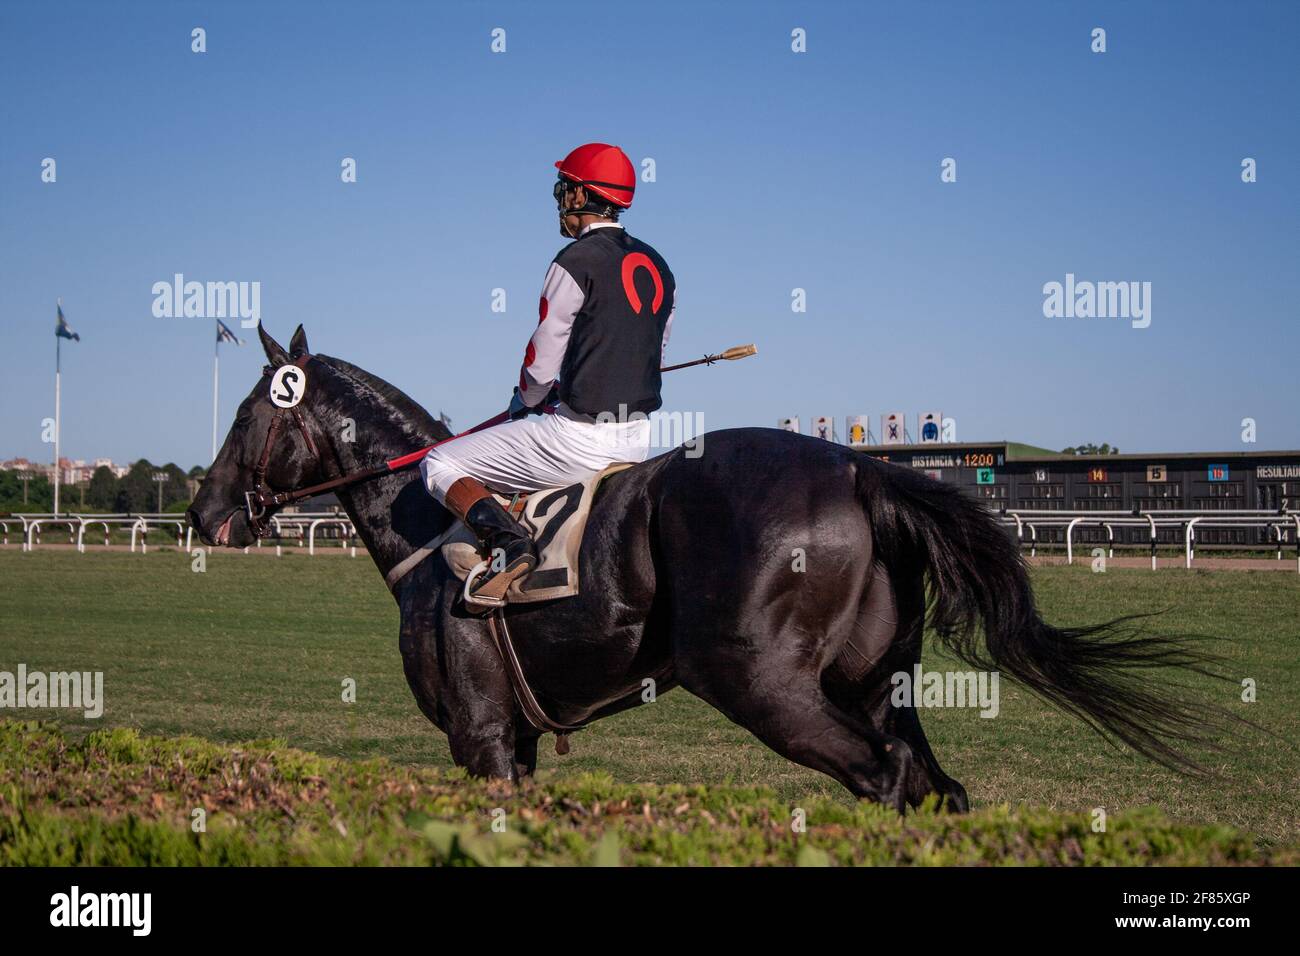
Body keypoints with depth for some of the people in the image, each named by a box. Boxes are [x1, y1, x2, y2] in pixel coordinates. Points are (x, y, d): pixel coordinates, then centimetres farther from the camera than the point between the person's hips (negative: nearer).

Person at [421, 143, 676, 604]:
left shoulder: (576, 262, -12)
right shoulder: (656, 266, 12)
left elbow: (541, 366, -10)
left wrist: (526, 401, 12)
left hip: (580, 437, -8)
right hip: (638, 437, 8)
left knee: (439, 466, 1)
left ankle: (506, 540, -21)